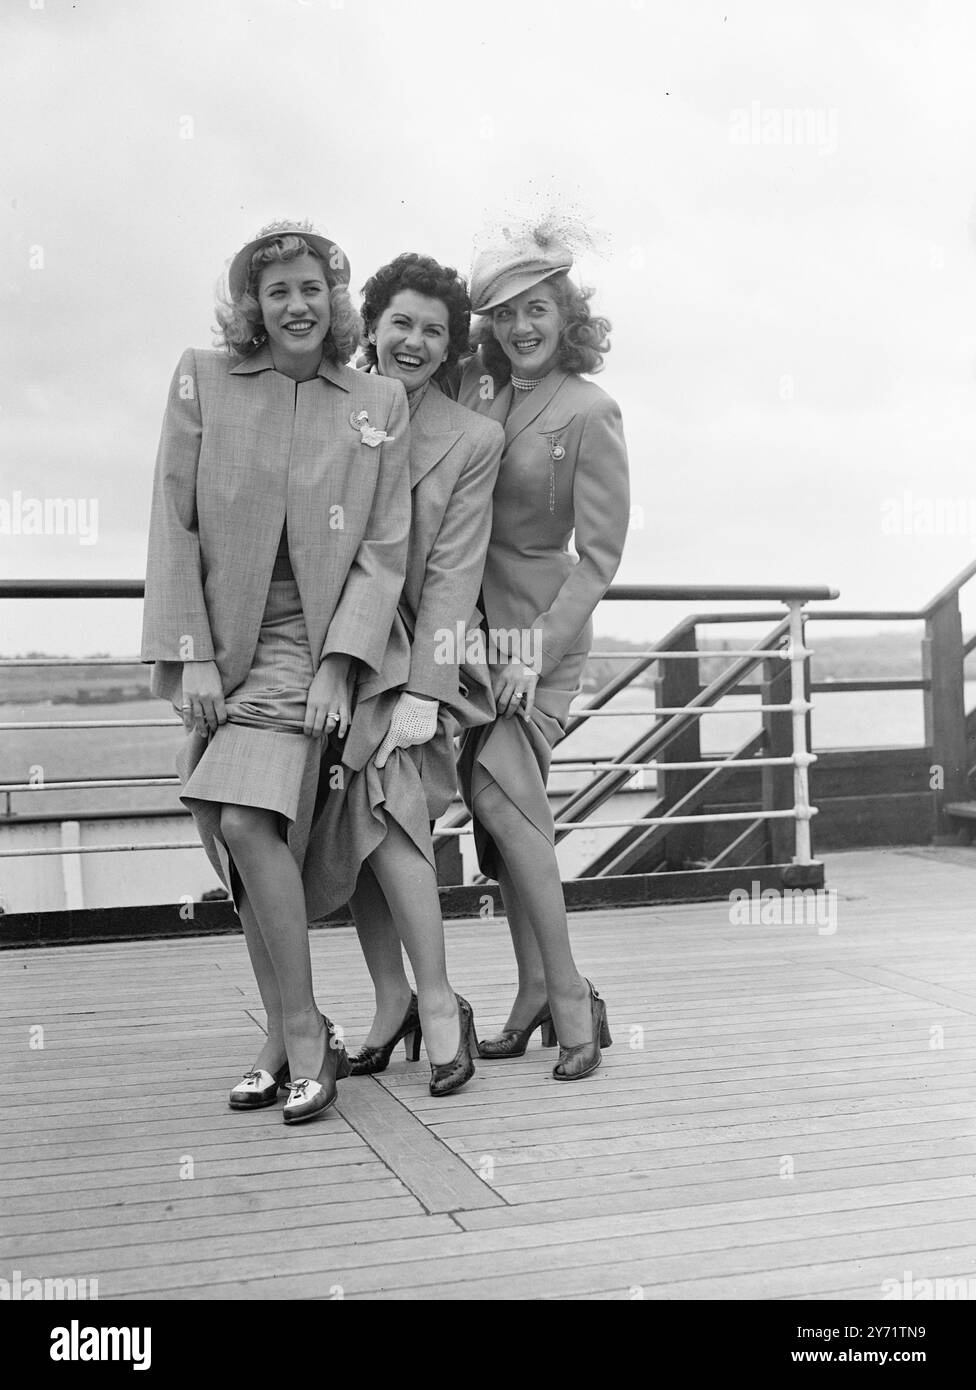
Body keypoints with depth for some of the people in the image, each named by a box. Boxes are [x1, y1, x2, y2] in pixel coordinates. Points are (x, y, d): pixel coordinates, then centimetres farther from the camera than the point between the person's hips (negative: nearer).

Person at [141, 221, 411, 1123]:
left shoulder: (381, 405, 4)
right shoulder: (202, 382, 5)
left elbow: (384, 550, 0)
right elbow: (174, 524, 1)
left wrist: (338, 667, -10)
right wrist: (191, 653, -7)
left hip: (313, 643, -3)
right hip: (221, 641, 3)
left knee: (248, 820, -19)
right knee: (238, 842, 4)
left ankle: (304, 1040, -6)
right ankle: (288, 1040, 17)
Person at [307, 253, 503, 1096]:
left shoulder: (474, 440, -1)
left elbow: (452, 574, -6)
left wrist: (423, 690, -13)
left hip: (411, 652, -3)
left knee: (384, 803, -19)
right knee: (357, 821, 2)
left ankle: (438, 1005, -7)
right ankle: (391, 1002, 15)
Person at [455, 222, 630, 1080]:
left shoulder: (588, 413, -7)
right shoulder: (471, 388, 8)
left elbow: (599, 552, -10)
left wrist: (539, 651, -15)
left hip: (541, 625, -5)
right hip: (470, 621, 5)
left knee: (500, 789, -17)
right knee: (507, 806, 5)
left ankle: (566, 996, -7)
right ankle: (540, 994, 14)